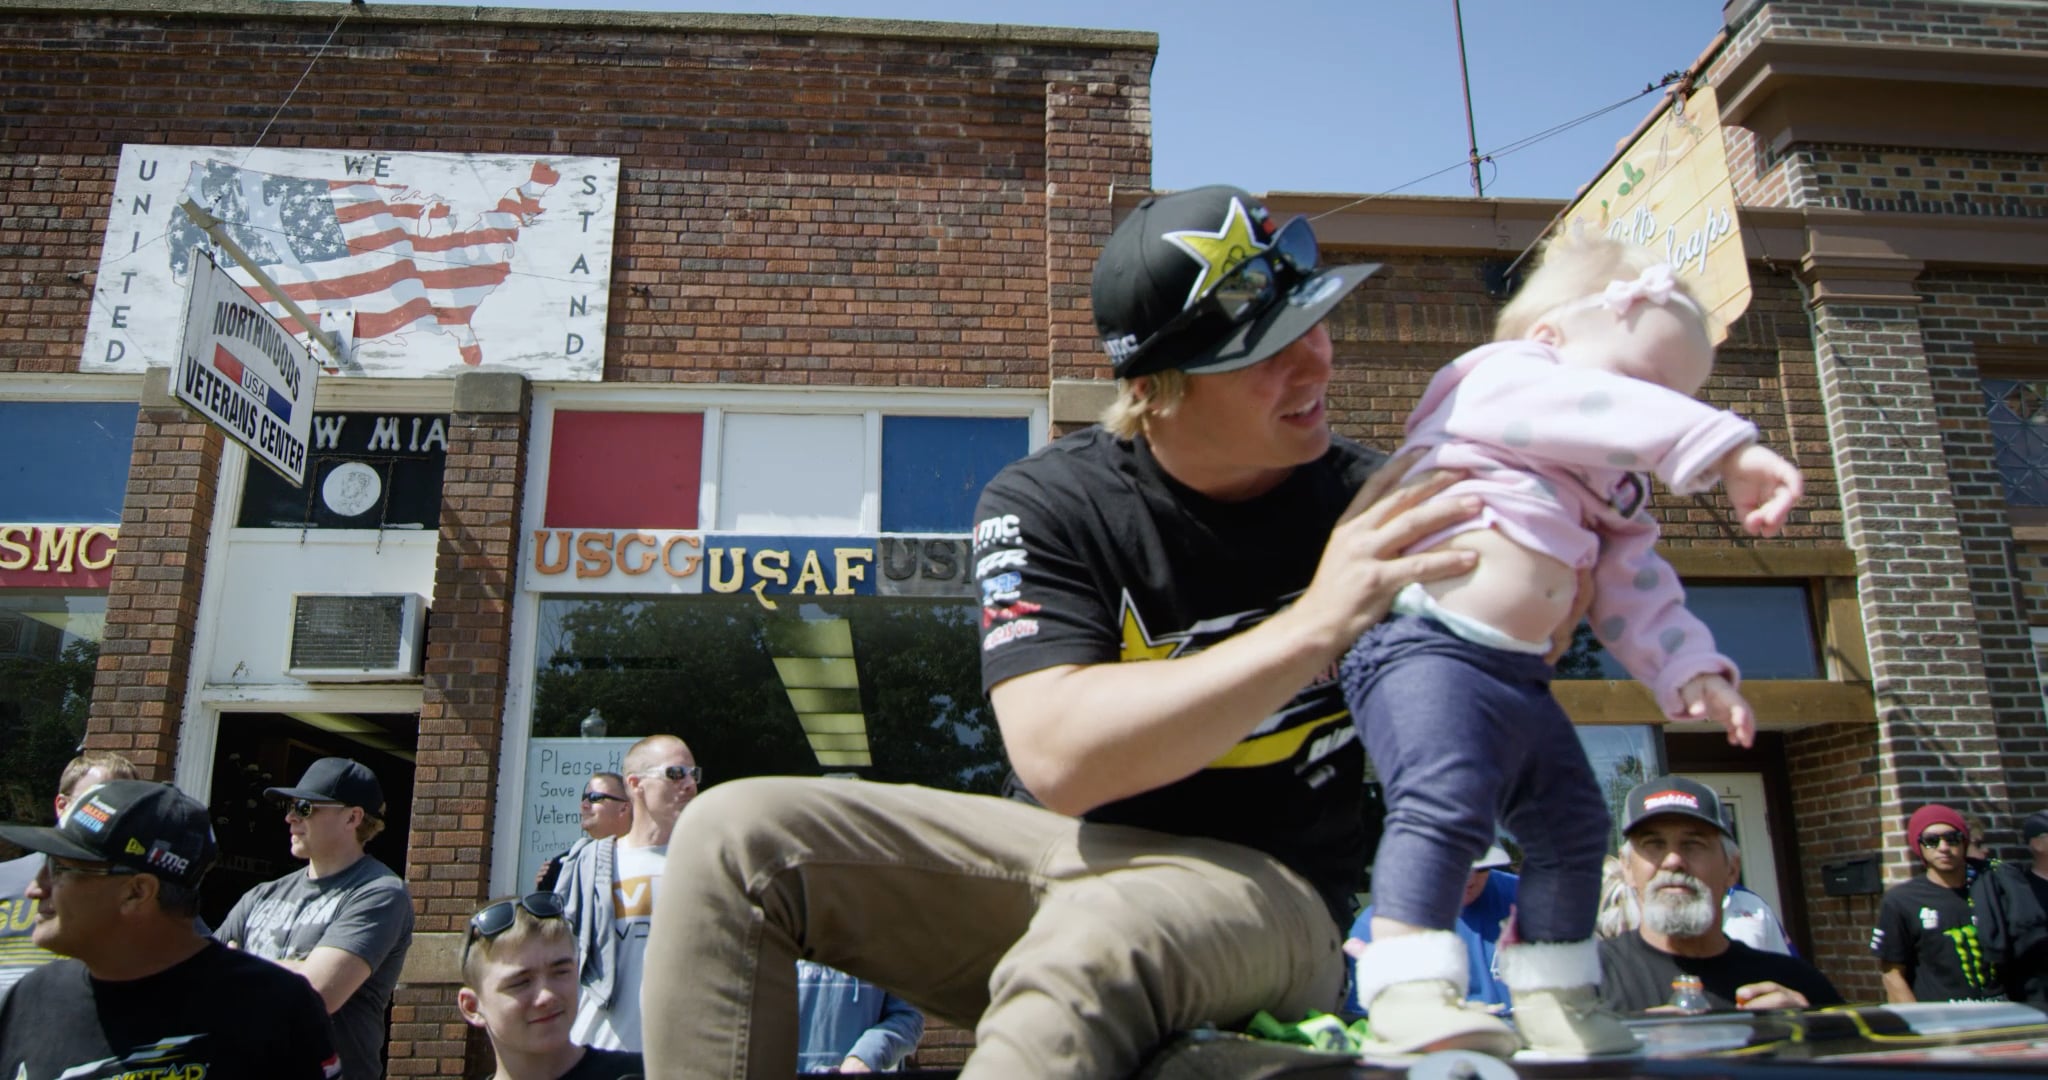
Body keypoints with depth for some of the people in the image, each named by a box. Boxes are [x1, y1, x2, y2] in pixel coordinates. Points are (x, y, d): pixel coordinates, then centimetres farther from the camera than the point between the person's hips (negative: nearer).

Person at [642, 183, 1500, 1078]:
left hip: (1265, 887, -1)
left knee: (1089, 946, -39)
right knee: (737, 836, -14)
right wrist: (1311, 627, -31)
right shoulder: (1045, 503, -10)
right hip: (1078, 851, 2)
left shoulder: (1365, 497, -6)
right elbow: (1058, 756, -26)